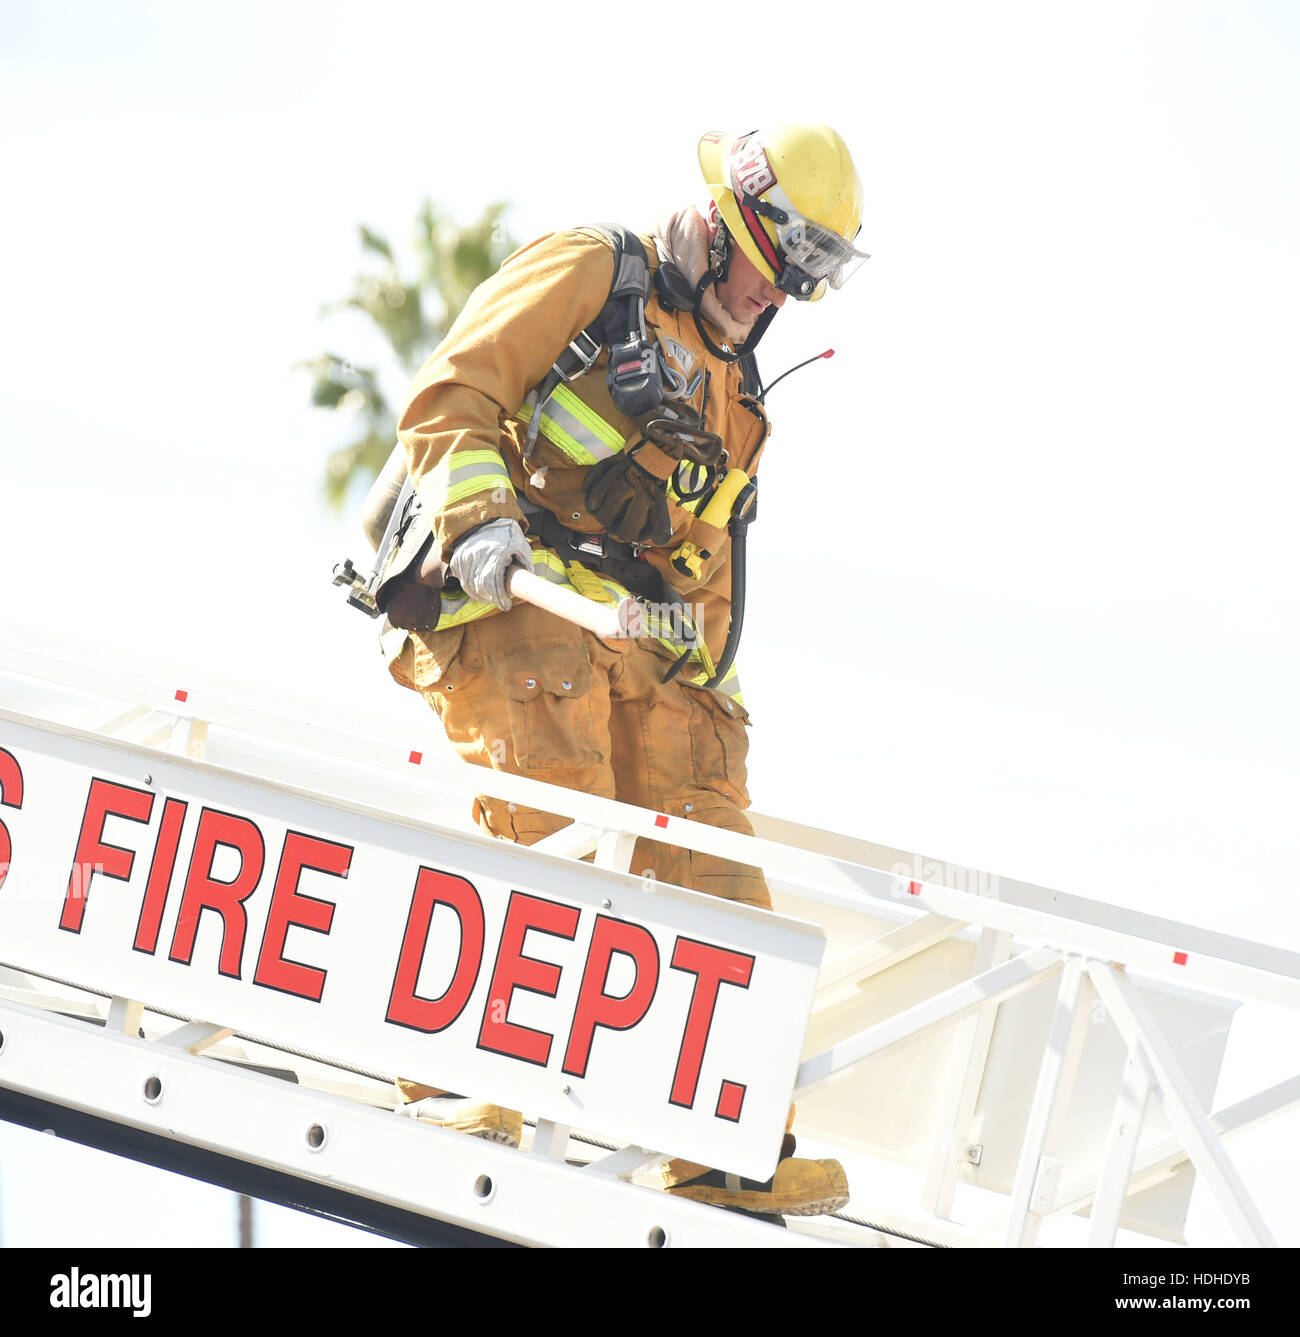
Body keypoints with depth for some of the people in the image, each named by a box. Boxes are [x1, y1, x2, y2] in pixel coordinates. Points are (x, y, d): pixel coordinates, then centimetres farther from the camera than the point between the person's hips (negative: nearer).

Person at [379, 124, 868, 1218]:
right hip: (524, 608, -7)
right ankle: (465, 1092, -20)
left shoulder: (733, 390, 28)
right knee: (548, 838, -24)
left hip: (650, 654, 7)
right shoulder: (588, 276, 5)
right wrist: (479, 515, -20)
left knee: (709, 871, -3)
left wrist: (711, 682, 23)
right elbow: (451, 395, -5)